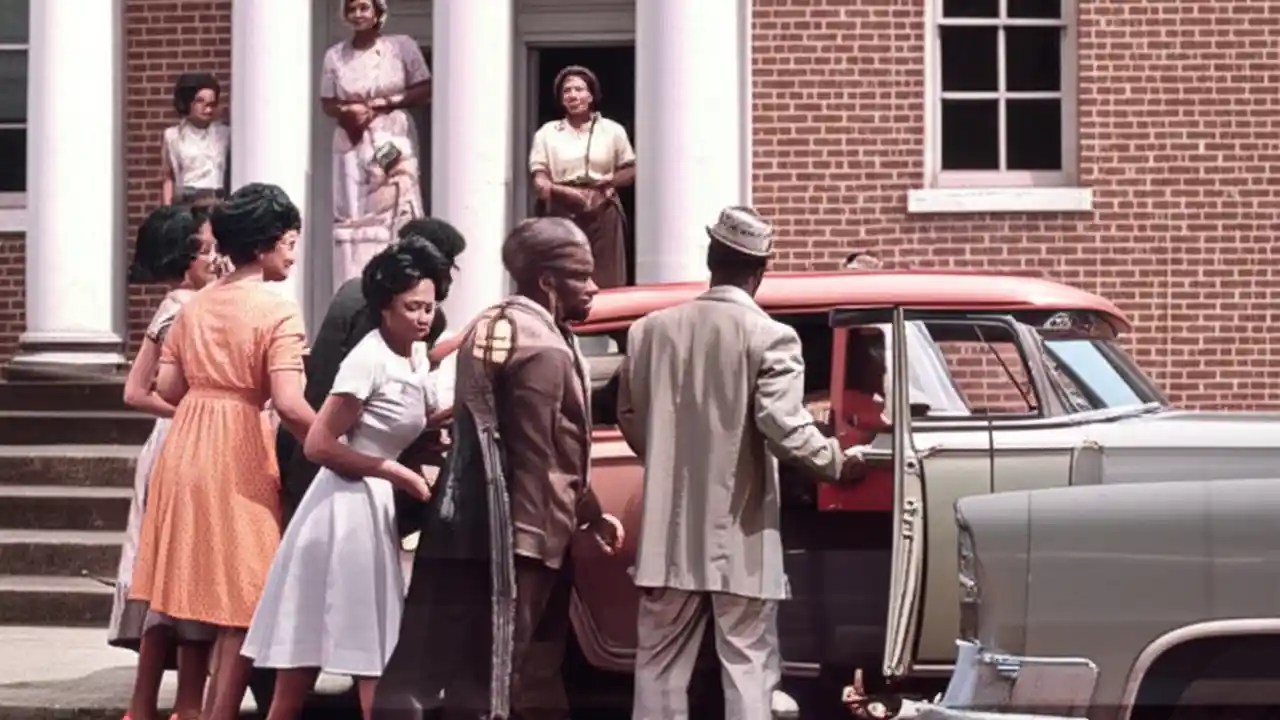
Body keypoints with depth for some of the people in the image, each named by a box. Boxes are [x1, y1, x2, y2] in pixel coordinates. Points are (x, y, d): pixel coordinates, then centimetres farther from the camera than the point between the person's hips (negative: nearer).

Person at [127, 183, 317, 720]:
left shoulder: (195, 305, 9)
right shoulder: (279, 309, -12)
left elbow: (167, 389, 8)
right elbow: (289, 405, -21)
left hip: (184, 448, 7)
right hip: (238, 455, -7)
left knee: (185, 590, 18)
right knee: (241, 600, 2)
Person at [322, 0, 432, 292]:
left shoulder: (402, 46, 0)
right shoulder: (335, 55, 7)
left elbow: (425, 91, -2)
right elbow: (326, 103, 11)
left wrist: (381, 104, -10)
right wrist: (346, 111, -11)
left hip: (392, 142, -2)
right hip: (352, 145, 2)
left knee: (396, 214, -9)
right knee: (352, 216, -2)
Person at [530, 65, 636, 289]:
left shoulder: (612, 130, 8)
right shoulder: (547, 133, 7)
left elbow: (629, 172, 12)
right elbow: (539, 179, 1)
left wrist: (607, 182, -6)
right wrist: (561, 191, -19)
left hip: (603, 214, 1)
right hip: (562, 215, 0)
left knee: (607, 283, -3)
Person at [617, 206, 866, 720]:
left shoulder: (650, 329, 4)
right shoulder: (768, 336, -11)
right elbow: (783, 427, -18)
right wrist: (837, 462, 0)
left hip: (670, 532, 4)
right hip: (740, 535, -4)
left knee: (660, 665, 11)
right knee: (747, 665, 3)